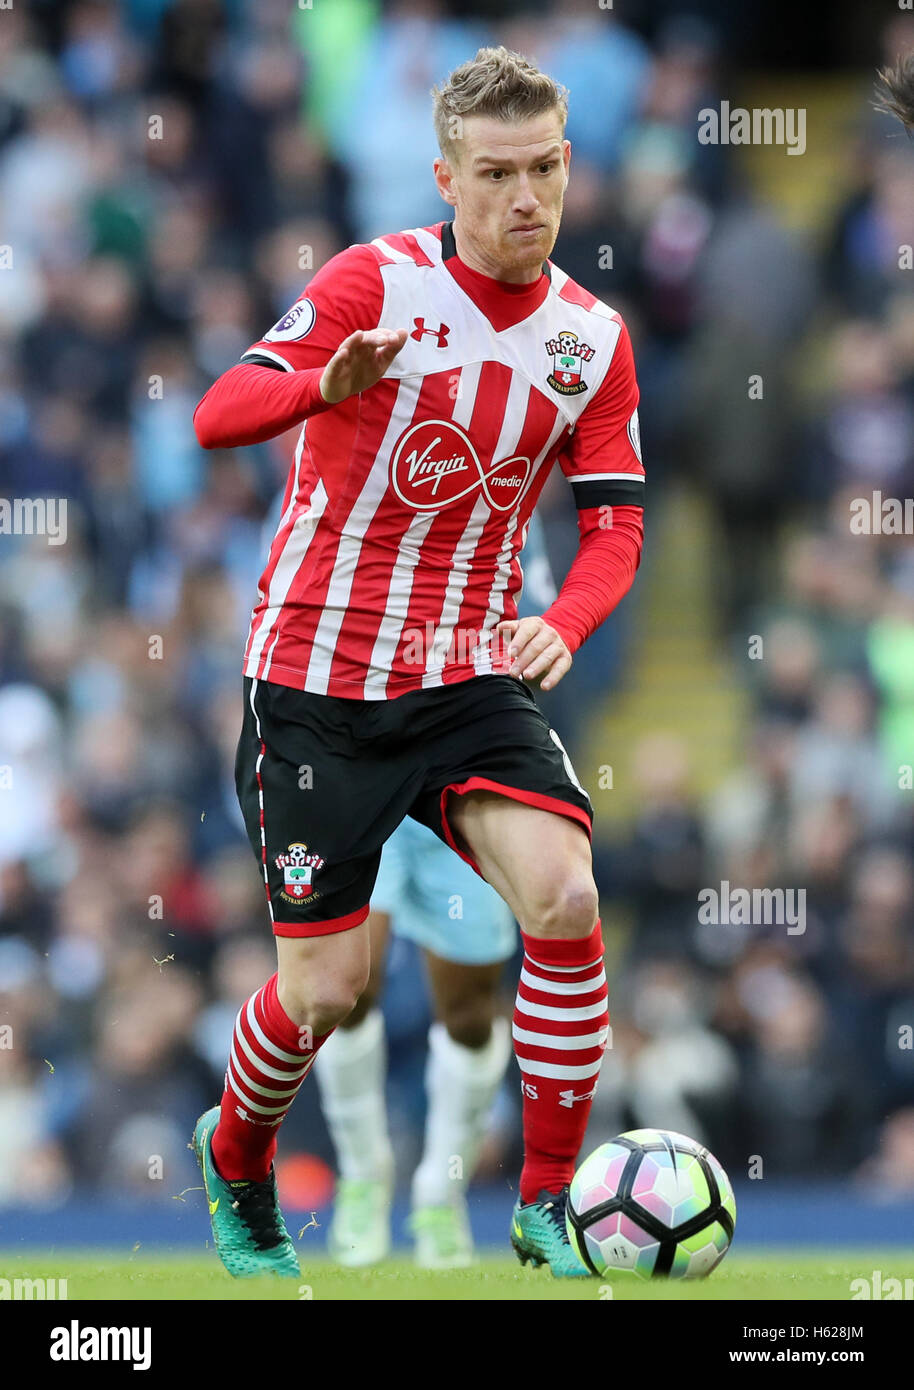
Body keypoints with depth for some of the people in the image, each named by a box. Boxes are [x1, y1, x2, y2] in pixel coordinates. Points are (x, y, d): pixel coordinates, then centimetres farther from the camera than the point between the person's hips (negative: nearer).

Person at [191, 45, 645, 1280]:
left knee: (564, 900, -21)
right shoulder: (377, 282, -12)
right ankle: (236, 1161, 33)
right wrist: (327, 384, -43)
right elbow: (218, 416, -20)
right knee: (326, 989, 0)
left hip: (471, 678, 3)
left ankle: (549, 1205, -7)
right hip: (316, 679, -3)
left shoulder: (593, 338, 1)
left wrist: (562, 628, -20)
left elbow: (616, 524, 2)